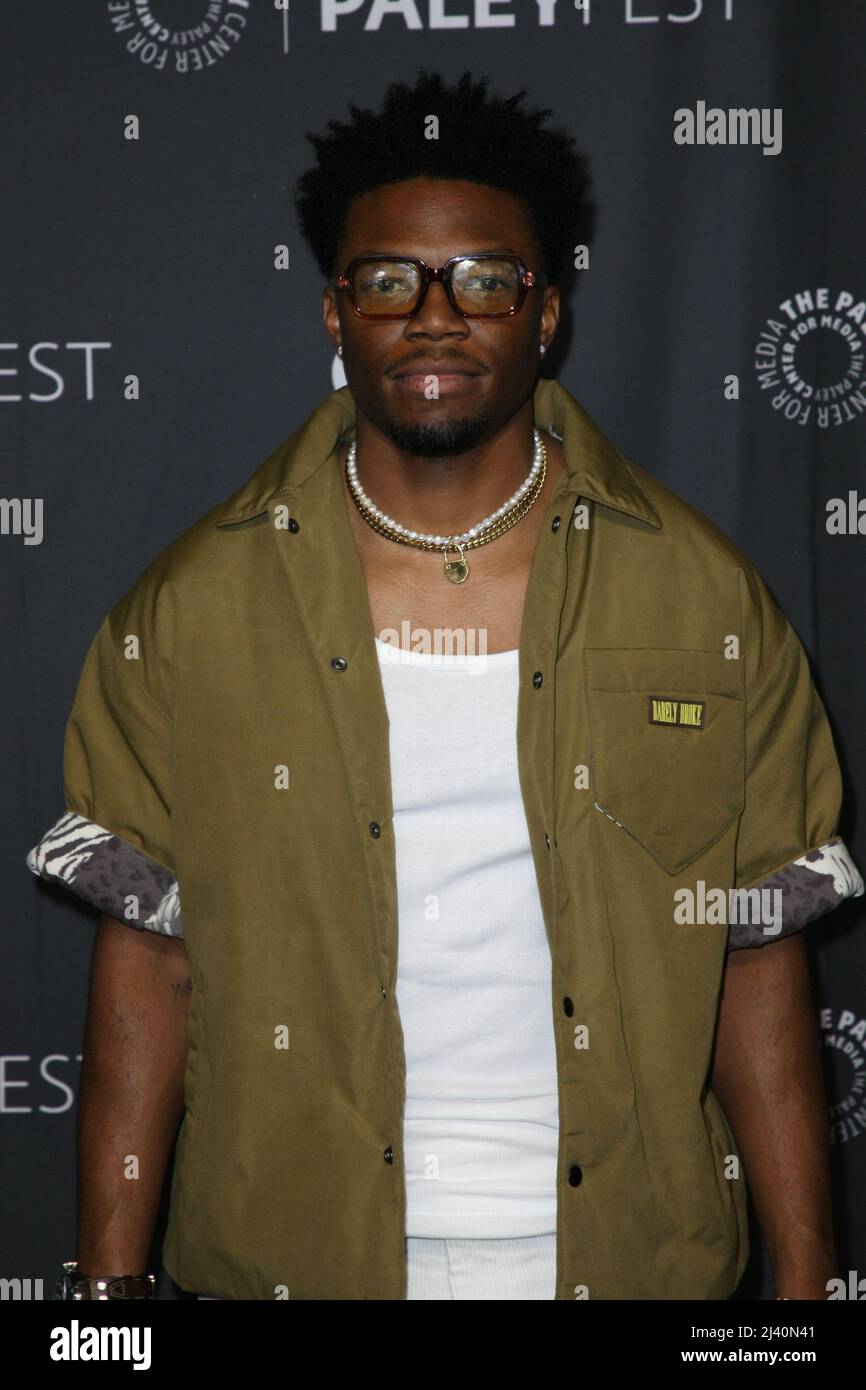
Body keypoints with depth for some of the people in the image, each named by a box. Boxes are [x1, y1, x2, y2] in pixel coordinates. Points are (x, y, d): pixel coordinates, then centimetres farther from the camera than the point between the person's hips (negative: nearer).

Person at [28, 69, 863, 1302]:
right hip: (289, 1254, 0)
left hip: (622, 1252, 1)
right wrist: (107, 1286, -3)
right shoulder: (189, 610, -5)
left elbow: (756, 963, -1)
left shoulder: (705, 598, -4)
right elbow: (149, 967, -2)